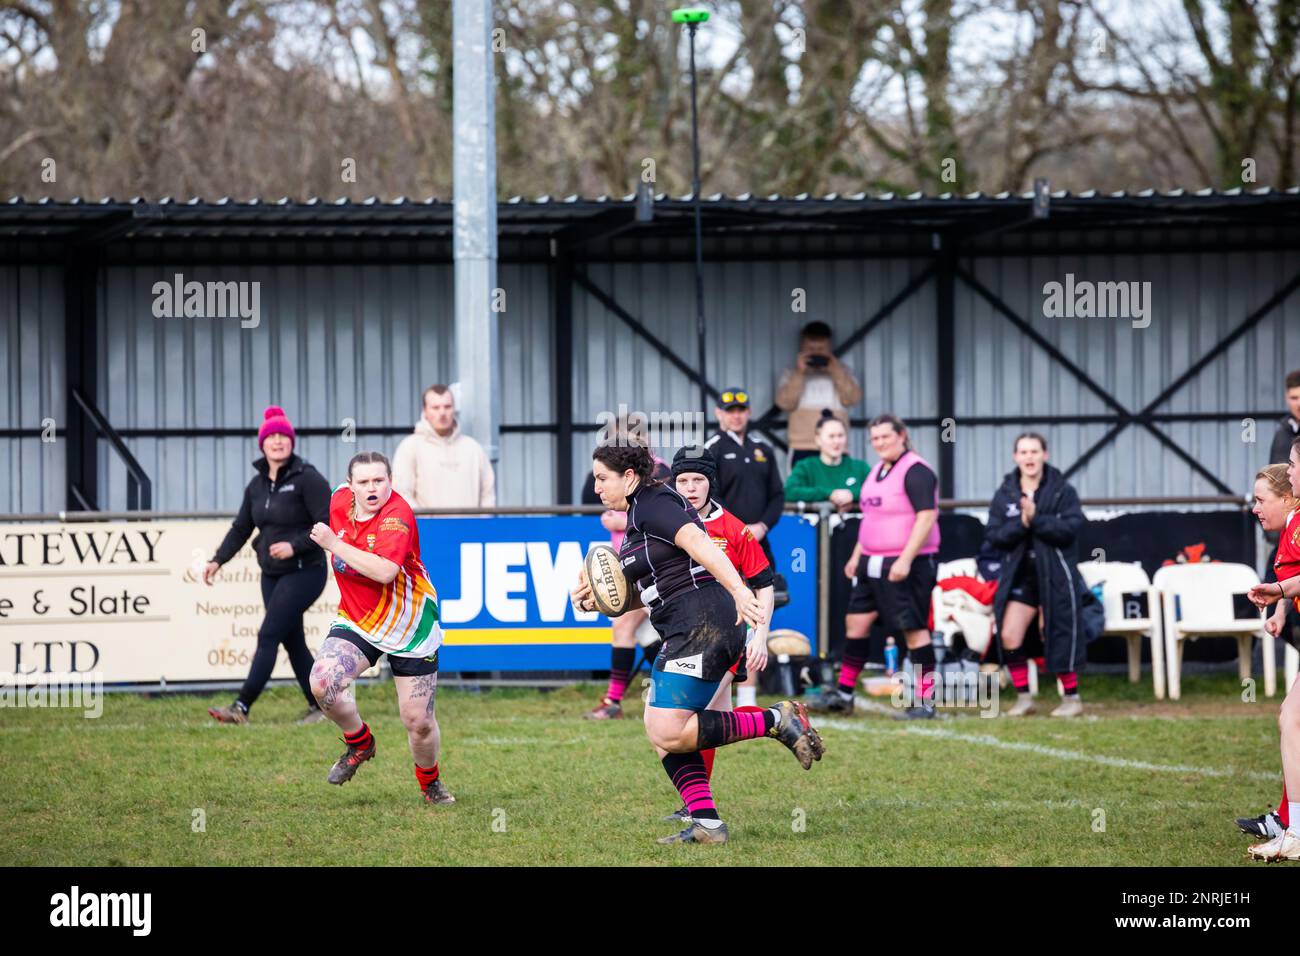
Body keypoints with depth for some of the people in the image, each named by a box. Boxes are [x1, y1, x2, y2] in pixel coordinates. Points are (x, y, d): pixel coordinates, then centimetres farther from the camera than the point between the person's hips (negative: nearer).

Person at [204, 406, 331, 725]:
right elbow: (241, 528, 17)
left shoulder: (307, 479, -11)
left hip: (304, 572, -7)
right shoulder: (257, 485, 10)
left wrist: (294, 546, -23)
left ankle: (242, 708, -18)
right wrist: (218, 560, 7)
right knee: (293, 641, 10)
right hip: (272, 575, 7)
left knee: (268, 636, -14)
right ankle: (320, 705, 20)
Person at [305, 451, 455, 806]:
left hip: (408, 627, -4)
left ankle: (430, 781, 32)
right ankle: (358, 743, 6)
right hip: (357, 623, 4)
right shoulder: (340, 501, -4)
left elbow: (384, 571, -39)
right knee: (323, 683, -23)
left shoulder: (397, 515, -24)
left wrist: (334, 544, -34)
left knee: (418, 722, 0)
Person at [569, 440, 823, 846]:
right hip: (686, 634, 11)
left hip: (702, 625, -11)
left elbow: (699, 543, -23)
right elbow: (639, 594, 29)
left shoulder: (652, 504, -8)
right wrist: (593, 600, 12)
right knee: (661, 733, 6)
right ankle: (706, 824, 3)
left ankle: (776, 721, -13)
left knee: (669, 734, -16)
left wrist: (738, 590, -36)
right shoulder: (635, 519, 22)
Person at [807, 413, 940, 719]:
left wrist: (906, 559, -26)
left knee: (914, 629, -6)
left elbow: (927, 516, -22)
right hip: (873, 564, 9)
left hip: (907, 564, -9)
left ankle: (926, 702, -1)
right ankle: (843, 694, 16)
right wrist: (856, 556, 22)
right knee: (855, 622, 8)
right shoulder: (878, 471, 15)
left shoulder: (915, 471, -14)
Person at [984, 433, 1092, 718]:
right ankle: (1023, 697, 8)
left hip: (1055, 576, -3)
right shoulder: (1005, 494, 5)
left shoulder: (1062, 490, -4)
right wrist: (1020, 524, -18)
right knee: (1009, 636, -5)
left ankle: (1072, 697, 15)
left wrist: (1036, 519, -24)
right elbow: (992, 534, -1)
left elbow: (1071, 527, -15)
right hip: (1019, 576, 3)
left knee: (1059, 638, 0)